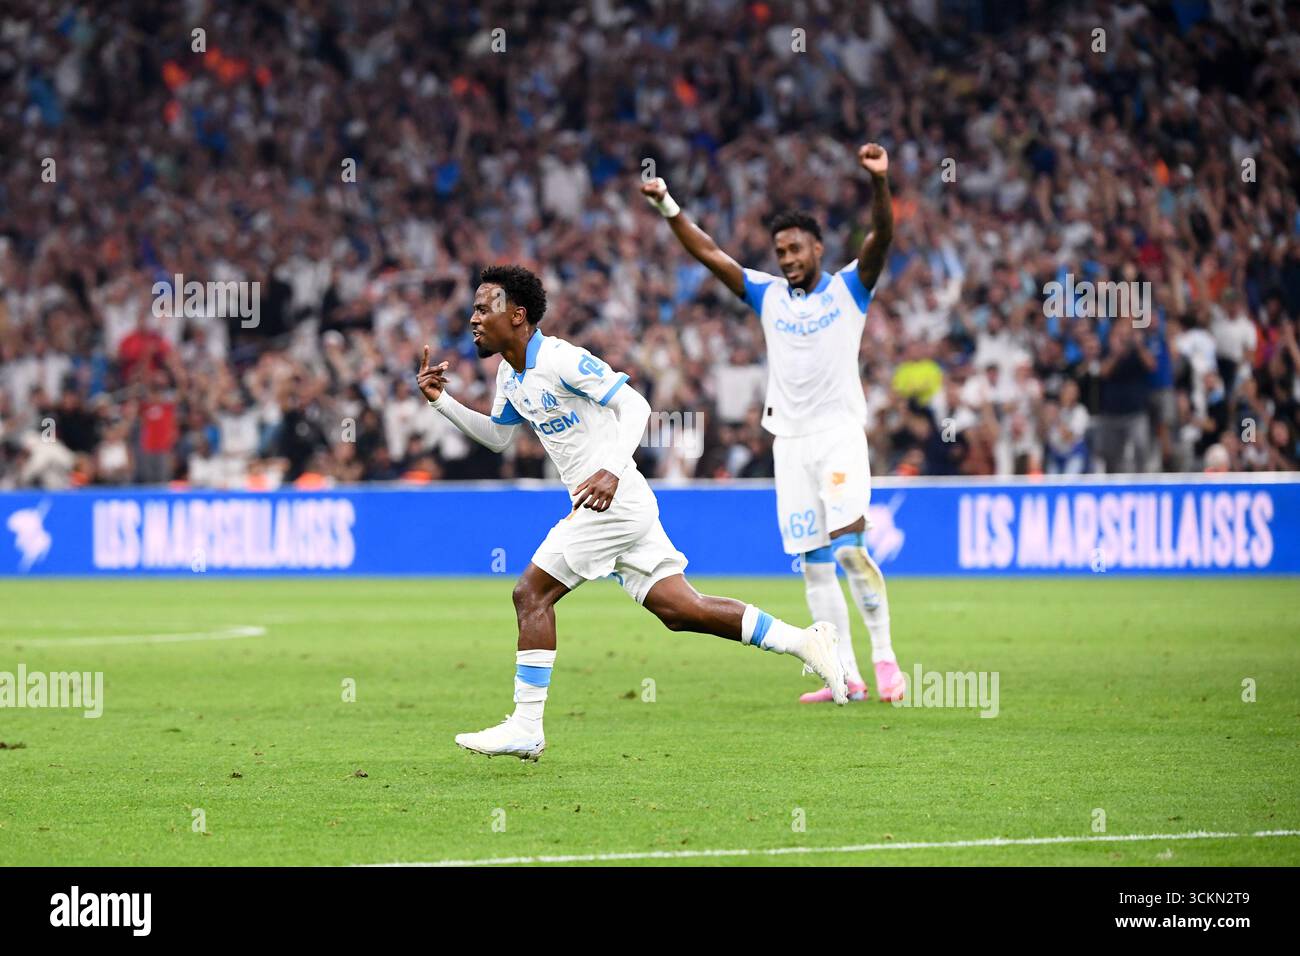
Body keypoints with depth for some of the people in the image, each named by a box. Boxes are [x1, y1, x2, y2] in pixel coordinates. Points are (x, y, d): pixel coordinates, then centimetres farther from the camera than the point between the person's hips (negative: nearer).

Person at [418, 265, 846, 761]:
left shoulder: (560, 359, -15)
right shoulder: (510, 375, 14)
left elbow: (634, 405, -18)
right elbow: (497, 437, 29)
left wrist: (612, 470, -32)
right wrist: (442, 401, 15)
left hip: (613, 498, -9)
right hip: (620, 505, 9)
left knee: (532, 593, -9)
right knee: (680, 610, 6)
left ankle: (525, 728, -6)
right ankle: (804, 641, 9)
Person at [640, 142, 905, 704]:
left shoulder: (849, 288, 2)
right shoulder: (768, 295, 12)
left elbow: (881, 237, -13)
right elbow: (711, 255, 7)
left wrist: (879, 181, -30)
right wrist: (668, 208, -5)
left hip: (840, 432, -5)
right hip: (790, 441, 5)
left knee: (849, 546, -19)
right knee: (813, 564, 2)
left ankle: (883, 656, -11)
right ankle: (847, 677, 5)